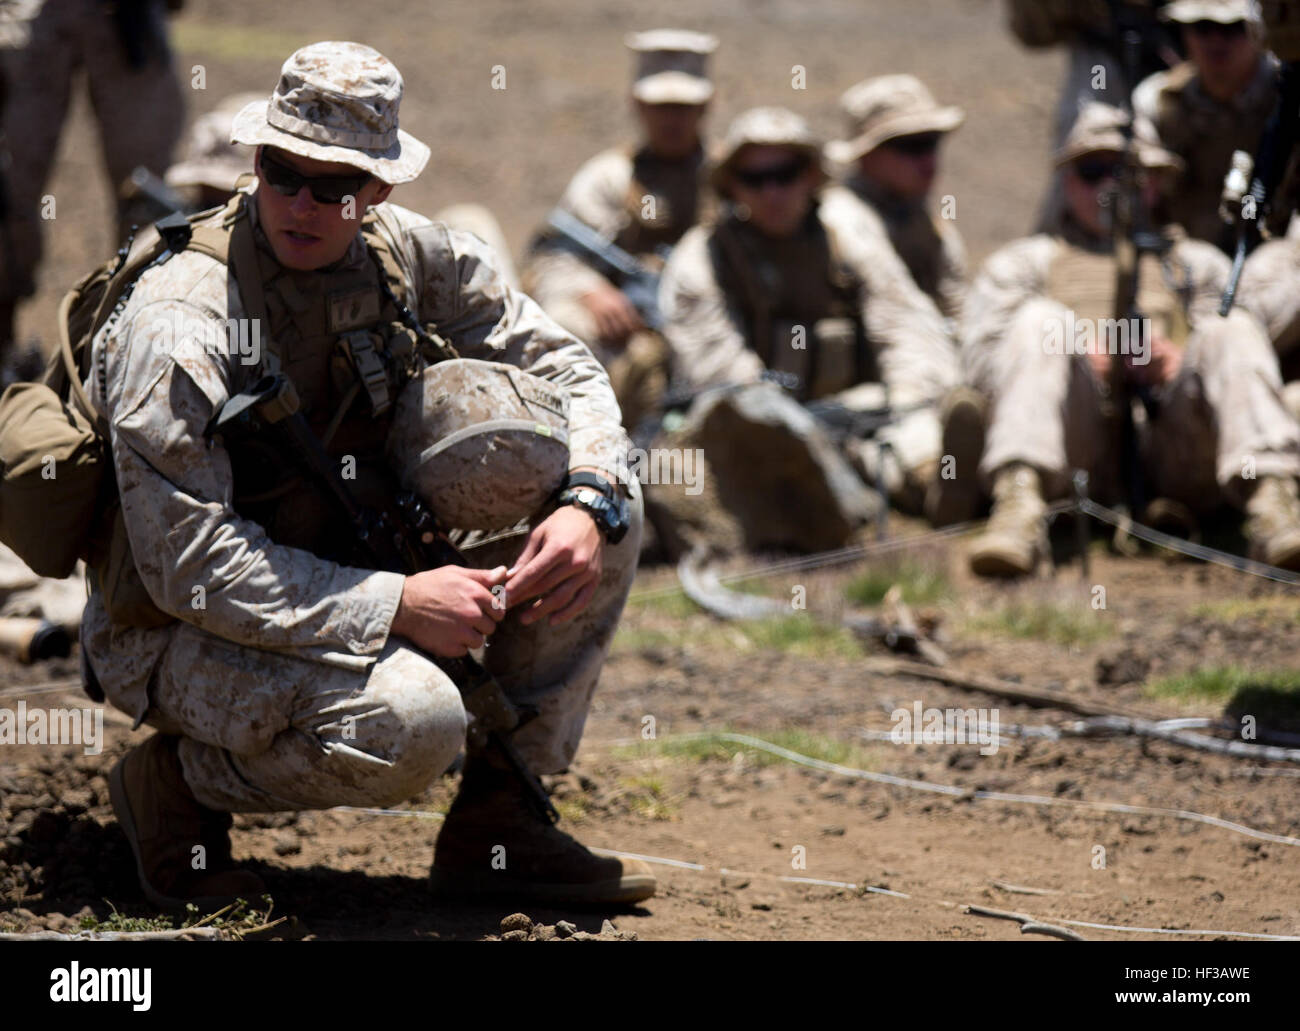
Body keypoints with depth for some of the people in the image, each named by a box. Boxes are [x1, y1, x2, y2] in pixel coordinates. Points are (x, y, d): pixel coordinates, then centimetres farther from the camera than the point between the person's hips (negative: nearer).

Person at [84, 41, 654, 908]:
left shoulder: (408, 258, -6)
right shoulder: (176, 325, -26)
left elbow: (561, 367, 5)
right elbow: (191, 566, -29)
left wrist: (588, 506, -16)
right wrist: (398, 606, -31)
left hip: (349, 574, 7)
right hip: (185, 632, -7)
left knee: (606, 509, -3)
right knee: (411, 721, -36)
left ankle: (497, 826, 1)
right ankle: (177, 784, -5)